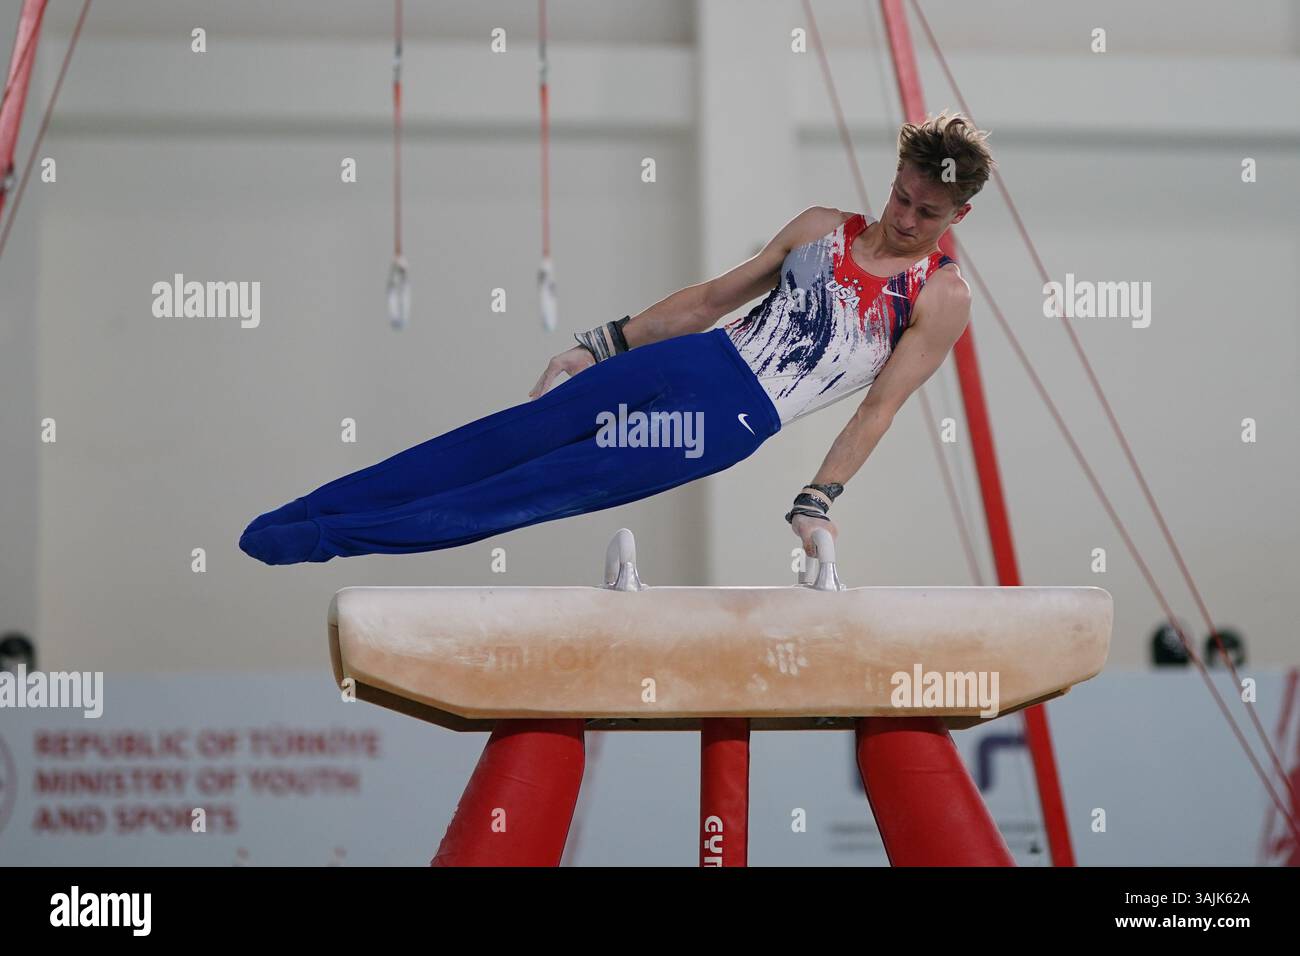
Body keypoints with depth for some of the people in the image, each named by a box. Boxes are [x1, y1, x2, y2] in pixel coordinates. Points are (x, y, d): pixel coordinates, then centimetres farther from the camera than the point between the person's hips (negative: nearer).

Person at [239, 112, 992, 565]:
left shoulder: (943, 298, -1)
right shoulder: (824, 228, 14)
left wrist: (817, 505, -16)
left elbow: (882, 407, -6)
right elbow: (712, 297, 18)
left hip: (737, 421, -5)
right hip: (695, 362, 5)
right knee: (502, 438, -7)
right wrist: (601, 346, 15)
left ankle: (327, 539, -15)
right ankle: (304, 511, -8)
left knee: (553, 482, -13)